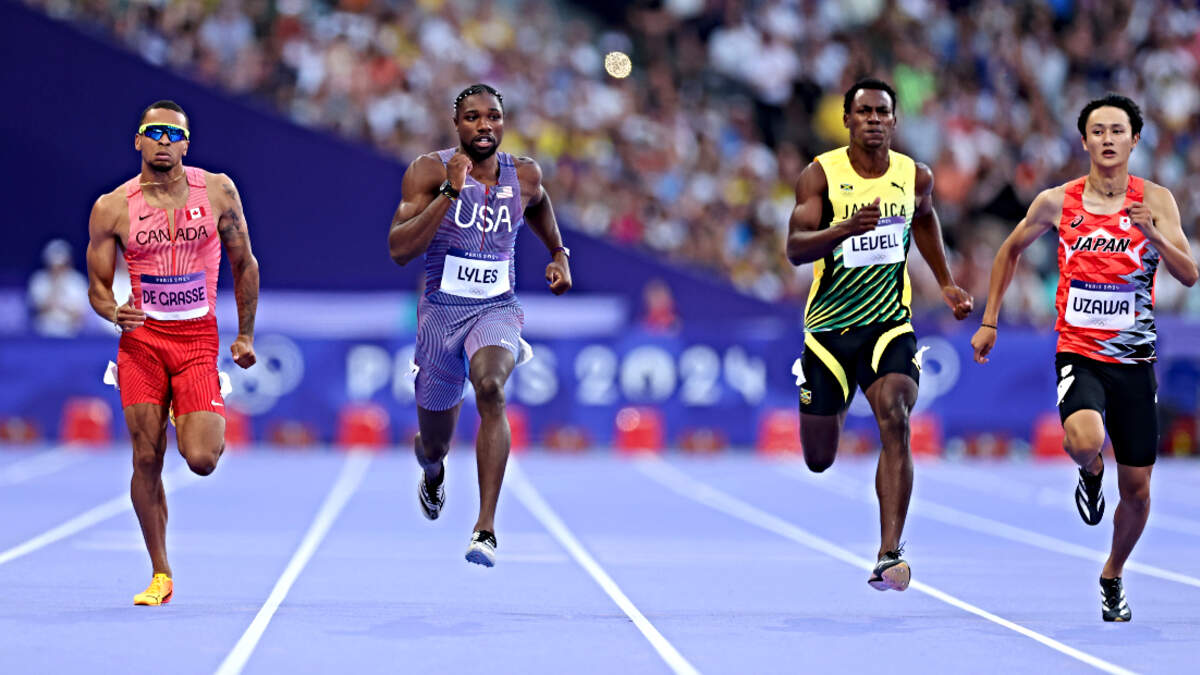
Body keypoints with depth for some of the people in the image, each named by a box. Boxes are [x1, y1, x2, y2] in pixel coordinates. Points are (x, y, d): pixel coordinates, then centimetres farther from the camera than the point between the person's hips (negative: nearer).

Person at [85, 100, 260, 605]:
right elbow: (98, 285, 6)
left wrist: (246, 336, 14)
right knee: (147, 459, -5)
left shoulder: (218, 191, 2)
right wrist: (114, 312, -17)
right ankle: (160, 576, 9)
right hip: (141, 340, 0)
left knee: (201, 460, -14)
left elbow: (244, 264, 13)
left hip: (199, 340, 0)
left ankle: (215, 430, 26)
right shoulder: (112, 208, 0)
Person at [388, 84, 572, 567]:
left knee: (490, 388, -34)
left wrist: (559, 254, 18)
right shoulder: (429, 171, -10)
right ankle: (433, 472, 57)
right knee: (433, 446, 13)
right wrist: (450, 192, -28)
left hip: (497, 310, 0)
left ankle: (486, 529, -36)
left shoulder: (524, 176, 1)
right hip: (441, 312, 0)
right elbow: (400, 250, -21)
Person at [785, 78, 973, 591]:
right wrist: (846, 229, -37)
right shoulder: (820, 175, -9)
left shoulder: (915, 177, 1)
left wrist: (945, 283, 22)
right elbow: (794, 249, -20)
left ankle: (889, 557, -28)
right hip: (829, 326, -1)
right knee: (819, 461, 9)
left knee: (895, 421, -25)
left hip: (890, 324, 1)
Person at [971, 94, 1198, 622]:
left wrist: (1154, 235, -27)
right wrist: (989, 321, 14)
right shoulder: (1057, 203, -1)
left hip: (1134, 360, 1)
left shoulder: (1155, 200, -3)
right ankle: (1090, 474, 5)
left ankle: (1112, 577, 33)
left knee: (1136, 489, 6)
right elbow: (1011, 250, 16)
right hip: (1078, 354, -1)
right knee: (1084, 441, -32)